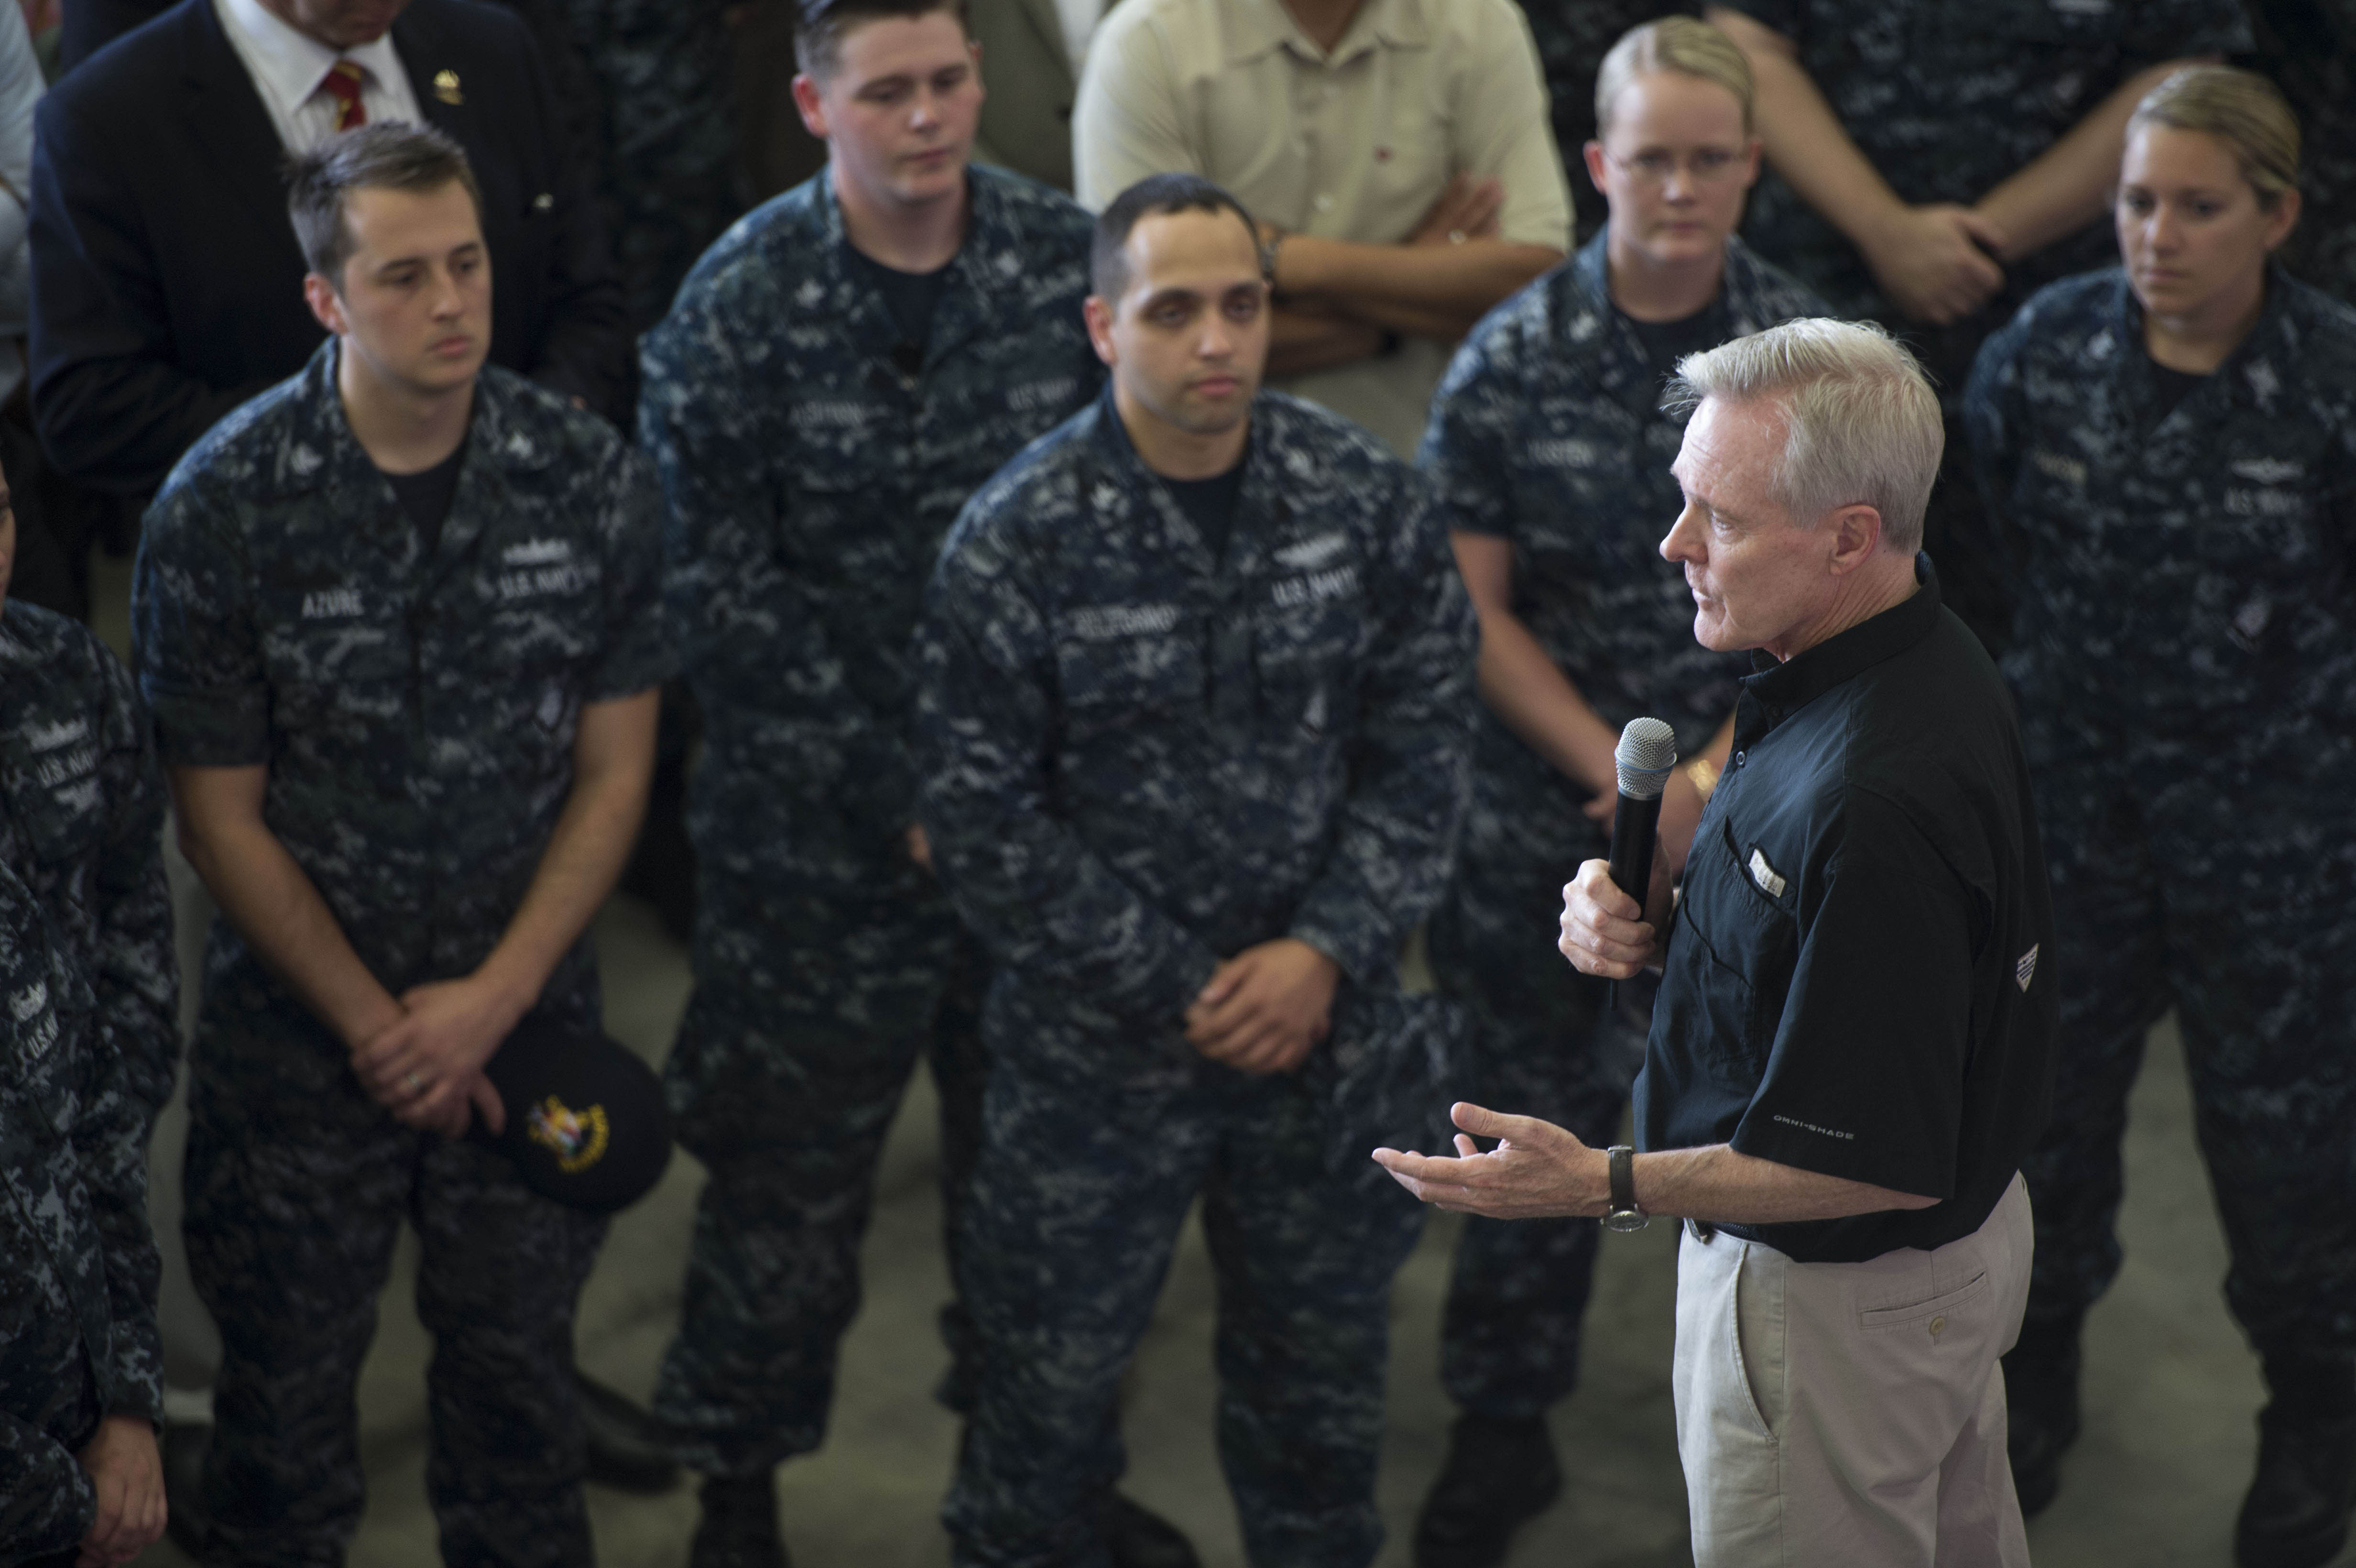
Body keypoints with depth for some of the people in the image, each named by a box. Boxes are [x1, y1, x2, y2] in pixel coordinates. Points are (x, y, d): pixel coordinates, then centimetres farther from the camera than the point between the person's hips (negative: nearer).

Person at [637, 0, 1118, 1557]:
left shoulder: (1068, 254, -2)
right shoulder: (743, 305, -10)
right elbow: (721, 593, -11)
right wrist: (898, 785, -13)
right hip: (821, 828, -3)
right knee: (793, 1166, 6)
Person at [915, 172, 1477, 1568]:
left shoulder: (1370, 499, -6)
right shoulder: (1019, 543, -14)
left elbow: (1422, 748, -2)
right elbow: (982, 819, -12)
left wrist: (1327, 953, -13)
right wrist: (1176, 987, -14)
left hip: (1327, 1017, 3)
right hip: (1097, 1037, -3)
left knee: (1324, 1349, 20)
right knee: (1056, 1368, 9)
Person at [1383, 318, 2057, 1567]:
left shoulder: (1883, 794, -35)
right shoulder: (1907, 660, -3)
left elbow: (1885, 1163, -30)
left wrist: (1610, 1186, -27)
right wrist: (1646, 918, -5)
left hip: (1840, 1302, -10)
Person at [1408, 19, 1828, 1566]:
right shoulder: (1510, 362, -8)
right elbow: (1474, 610, -6)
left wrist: (1714, 779, -12)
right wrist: (1622, 782, -13)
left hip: (1759, 824, 1)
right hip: (1543, 823, -1)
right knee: (1536, 1131, 9)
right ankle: (1504, 1432, 26)